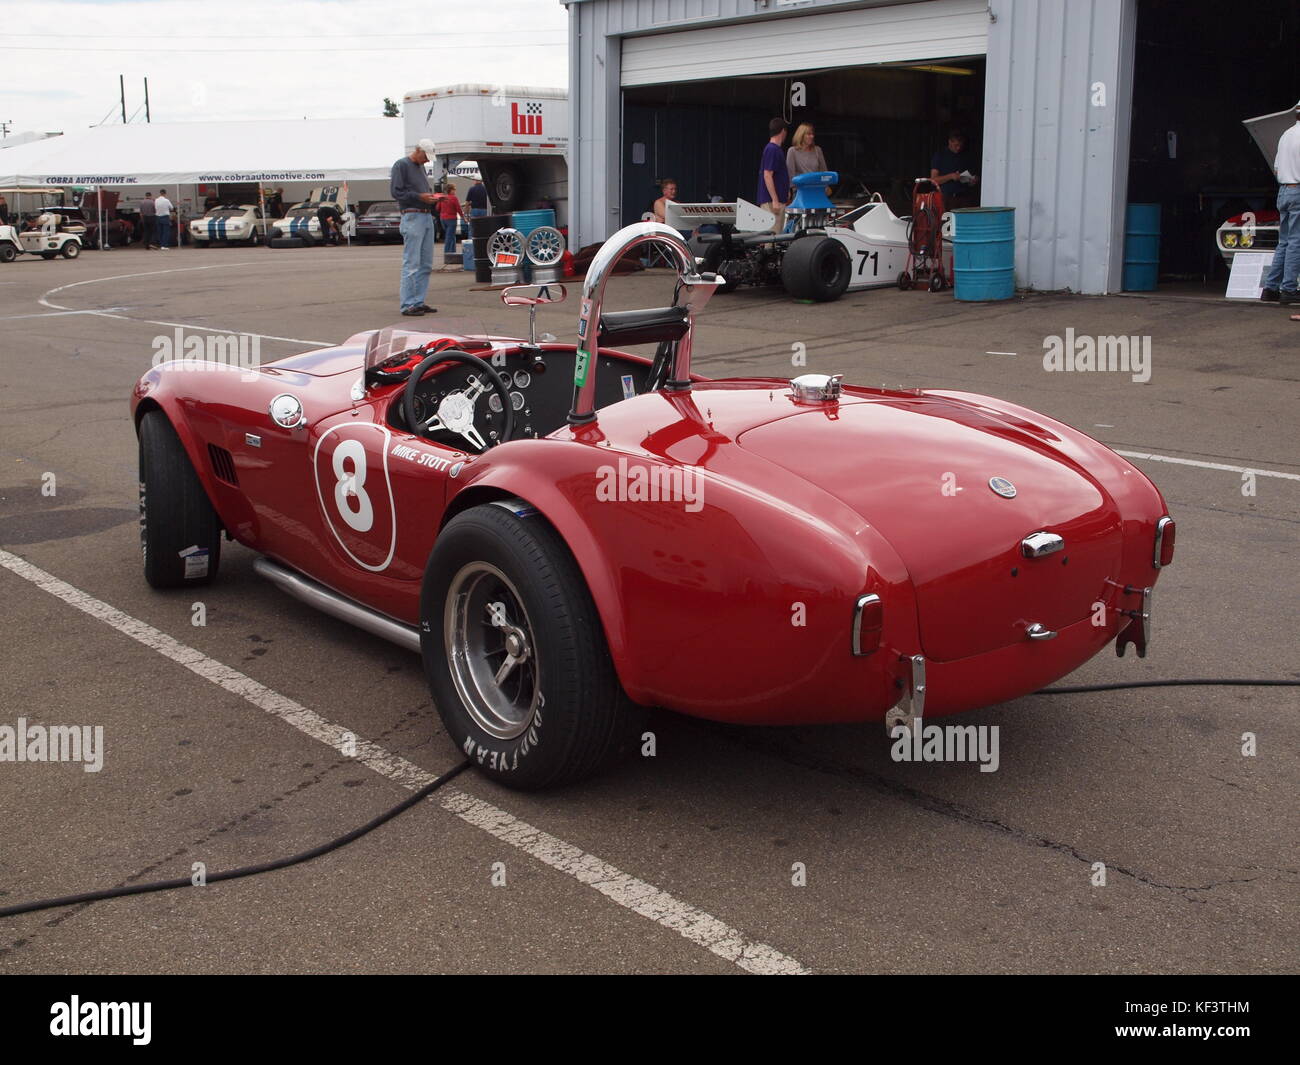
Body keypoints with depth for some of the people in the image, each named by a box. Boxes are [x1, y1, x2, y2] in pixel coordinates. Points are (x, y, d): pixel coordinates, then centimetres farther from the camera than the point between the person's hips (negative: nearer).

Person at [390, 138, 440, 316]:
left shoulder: (421, 167, 21)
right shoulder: (401, 165, -4)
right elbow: (396, 191, -11)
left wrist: (431, 196, 7)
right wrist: (420, 196, -17)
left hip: (427, 217, 9)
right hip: (412, 217, -9)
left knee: (426, 264, 8)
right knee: (411, 263, -10)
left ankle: (419, 302, 13)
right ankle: (408, 304, -9)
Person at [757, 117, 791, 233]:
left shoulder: (774, 149, 16)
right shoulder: (772, 150, -14)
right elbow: (767, 176, -20)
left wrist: (786, 192, 25)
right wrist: (775, 200, -22)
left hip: (778, 199, 10)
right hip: (771, 201, -10)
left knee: (777, 234, 10)